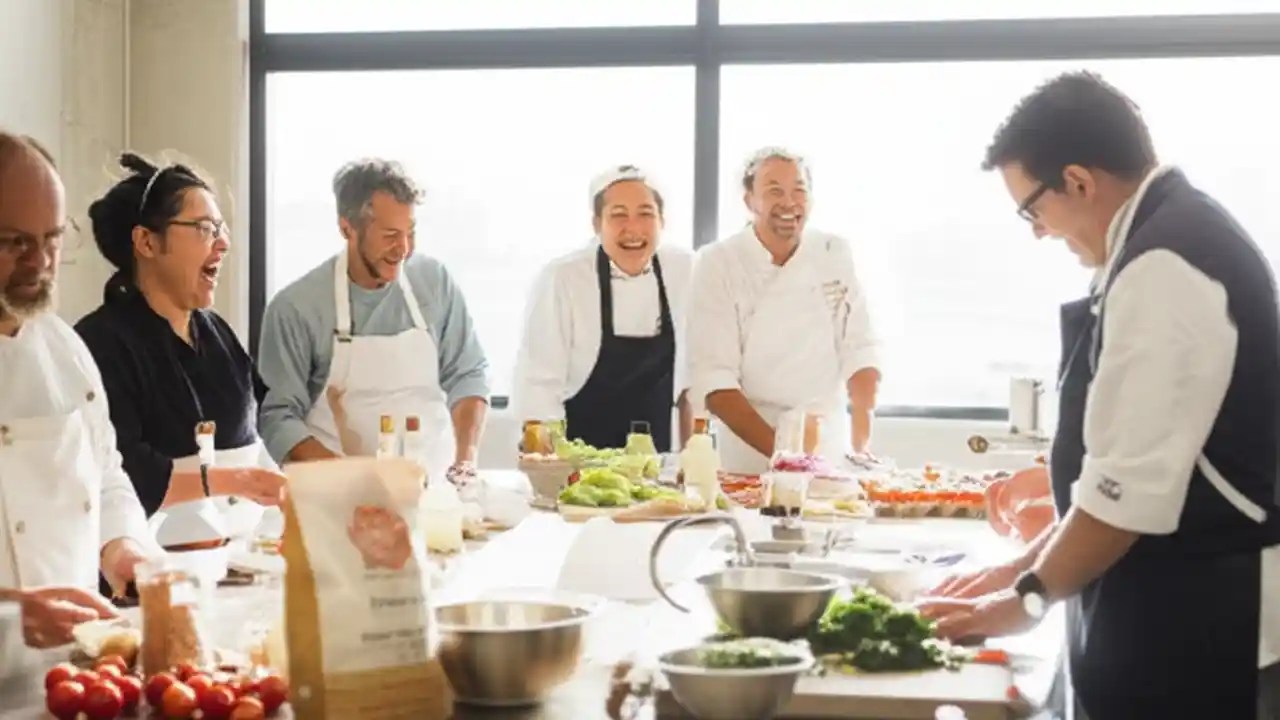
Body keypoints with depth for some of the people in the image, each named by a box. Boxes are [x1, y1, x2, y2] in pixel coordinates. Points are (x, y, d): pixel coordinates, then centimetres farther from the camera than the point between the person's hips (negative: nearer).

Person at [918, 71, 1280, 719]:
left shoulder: (1163, 270, -21)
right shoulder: (1176, 242, 11)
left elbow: (1132, 486, -22)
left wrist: (1031, 595, -8)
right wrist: (1030, 566, 15)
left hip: (1193, 623, -9)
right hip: (1184, 610, 9)